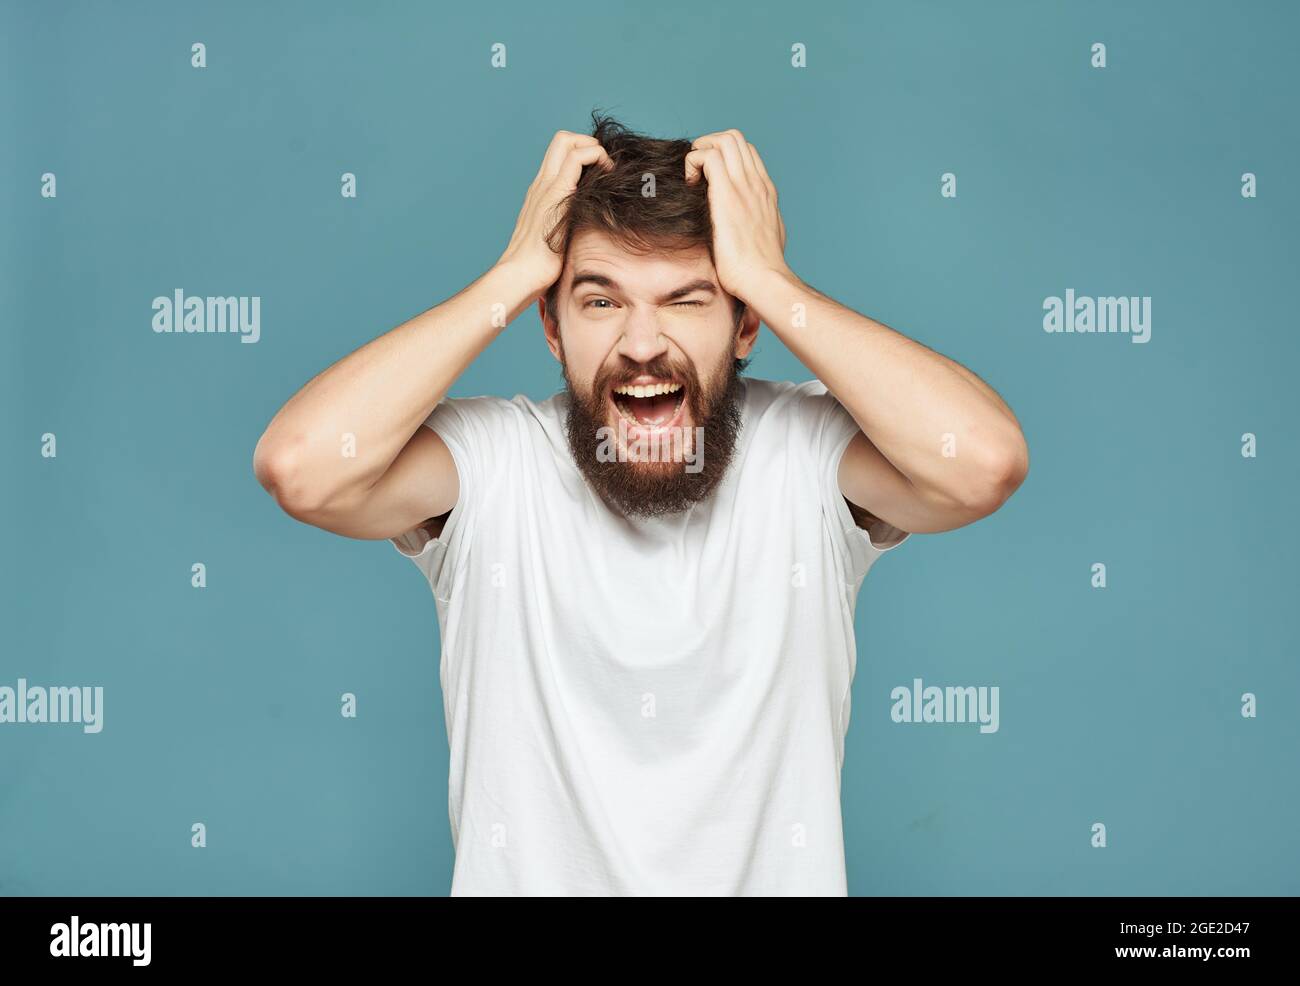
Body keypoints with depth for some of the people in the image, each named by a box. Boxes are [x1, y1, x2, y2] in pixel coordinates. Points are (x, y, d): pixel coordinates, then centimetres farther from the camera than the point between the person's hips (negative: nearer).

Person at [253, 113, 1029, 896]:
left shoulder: (809, 450, -8)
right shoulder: (489, 464, -8)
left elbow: (987, 460, -24)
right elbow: (299, 466, -24)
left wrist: (766, 275, -17)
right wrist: (516, 272, -16)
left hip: (771, 875, 1)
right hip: (524, 875, 0)